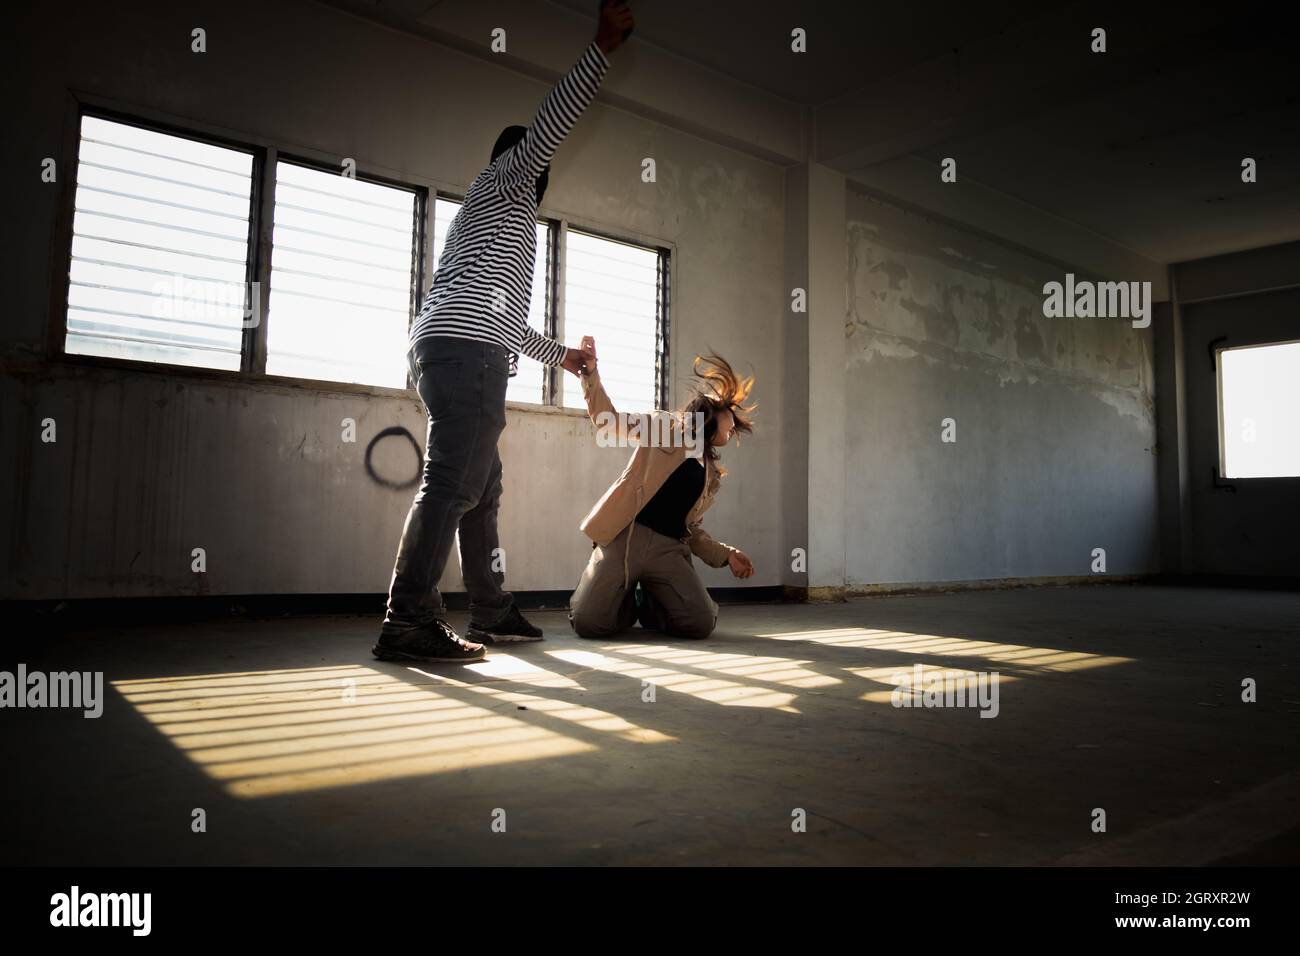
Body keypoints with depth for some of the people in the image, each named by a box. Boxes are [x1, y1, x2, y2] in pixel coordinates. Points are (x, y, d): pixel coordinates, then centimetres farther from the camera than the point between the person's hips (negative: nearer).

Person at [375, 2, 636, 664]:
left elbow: (502, 315, 40)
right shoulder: (504, 179, 14)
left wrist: (559, 355, 46)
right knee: (452, 483, -18)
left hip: (448, 351, 10)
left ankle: (491, 613, 14)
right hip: (467, 350, -10)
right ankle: (408, 624, -22)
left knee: (480, 487, 9)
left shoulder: (486, 216, 39)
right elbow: (555, 118, 0)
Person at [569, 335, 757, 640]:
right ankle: (626, 602, 15)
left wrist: (726, 554, 15)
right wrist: (591, 372, -5)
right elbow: (607, 418, 7)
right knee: (588, 623, -21)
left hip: (667, 549, 4)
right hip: (624, 537, -4)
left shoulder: (712, 475, 24)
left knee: (701, 623, -19)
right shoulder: (664, 425, 11)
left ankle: (646, 604, 12)